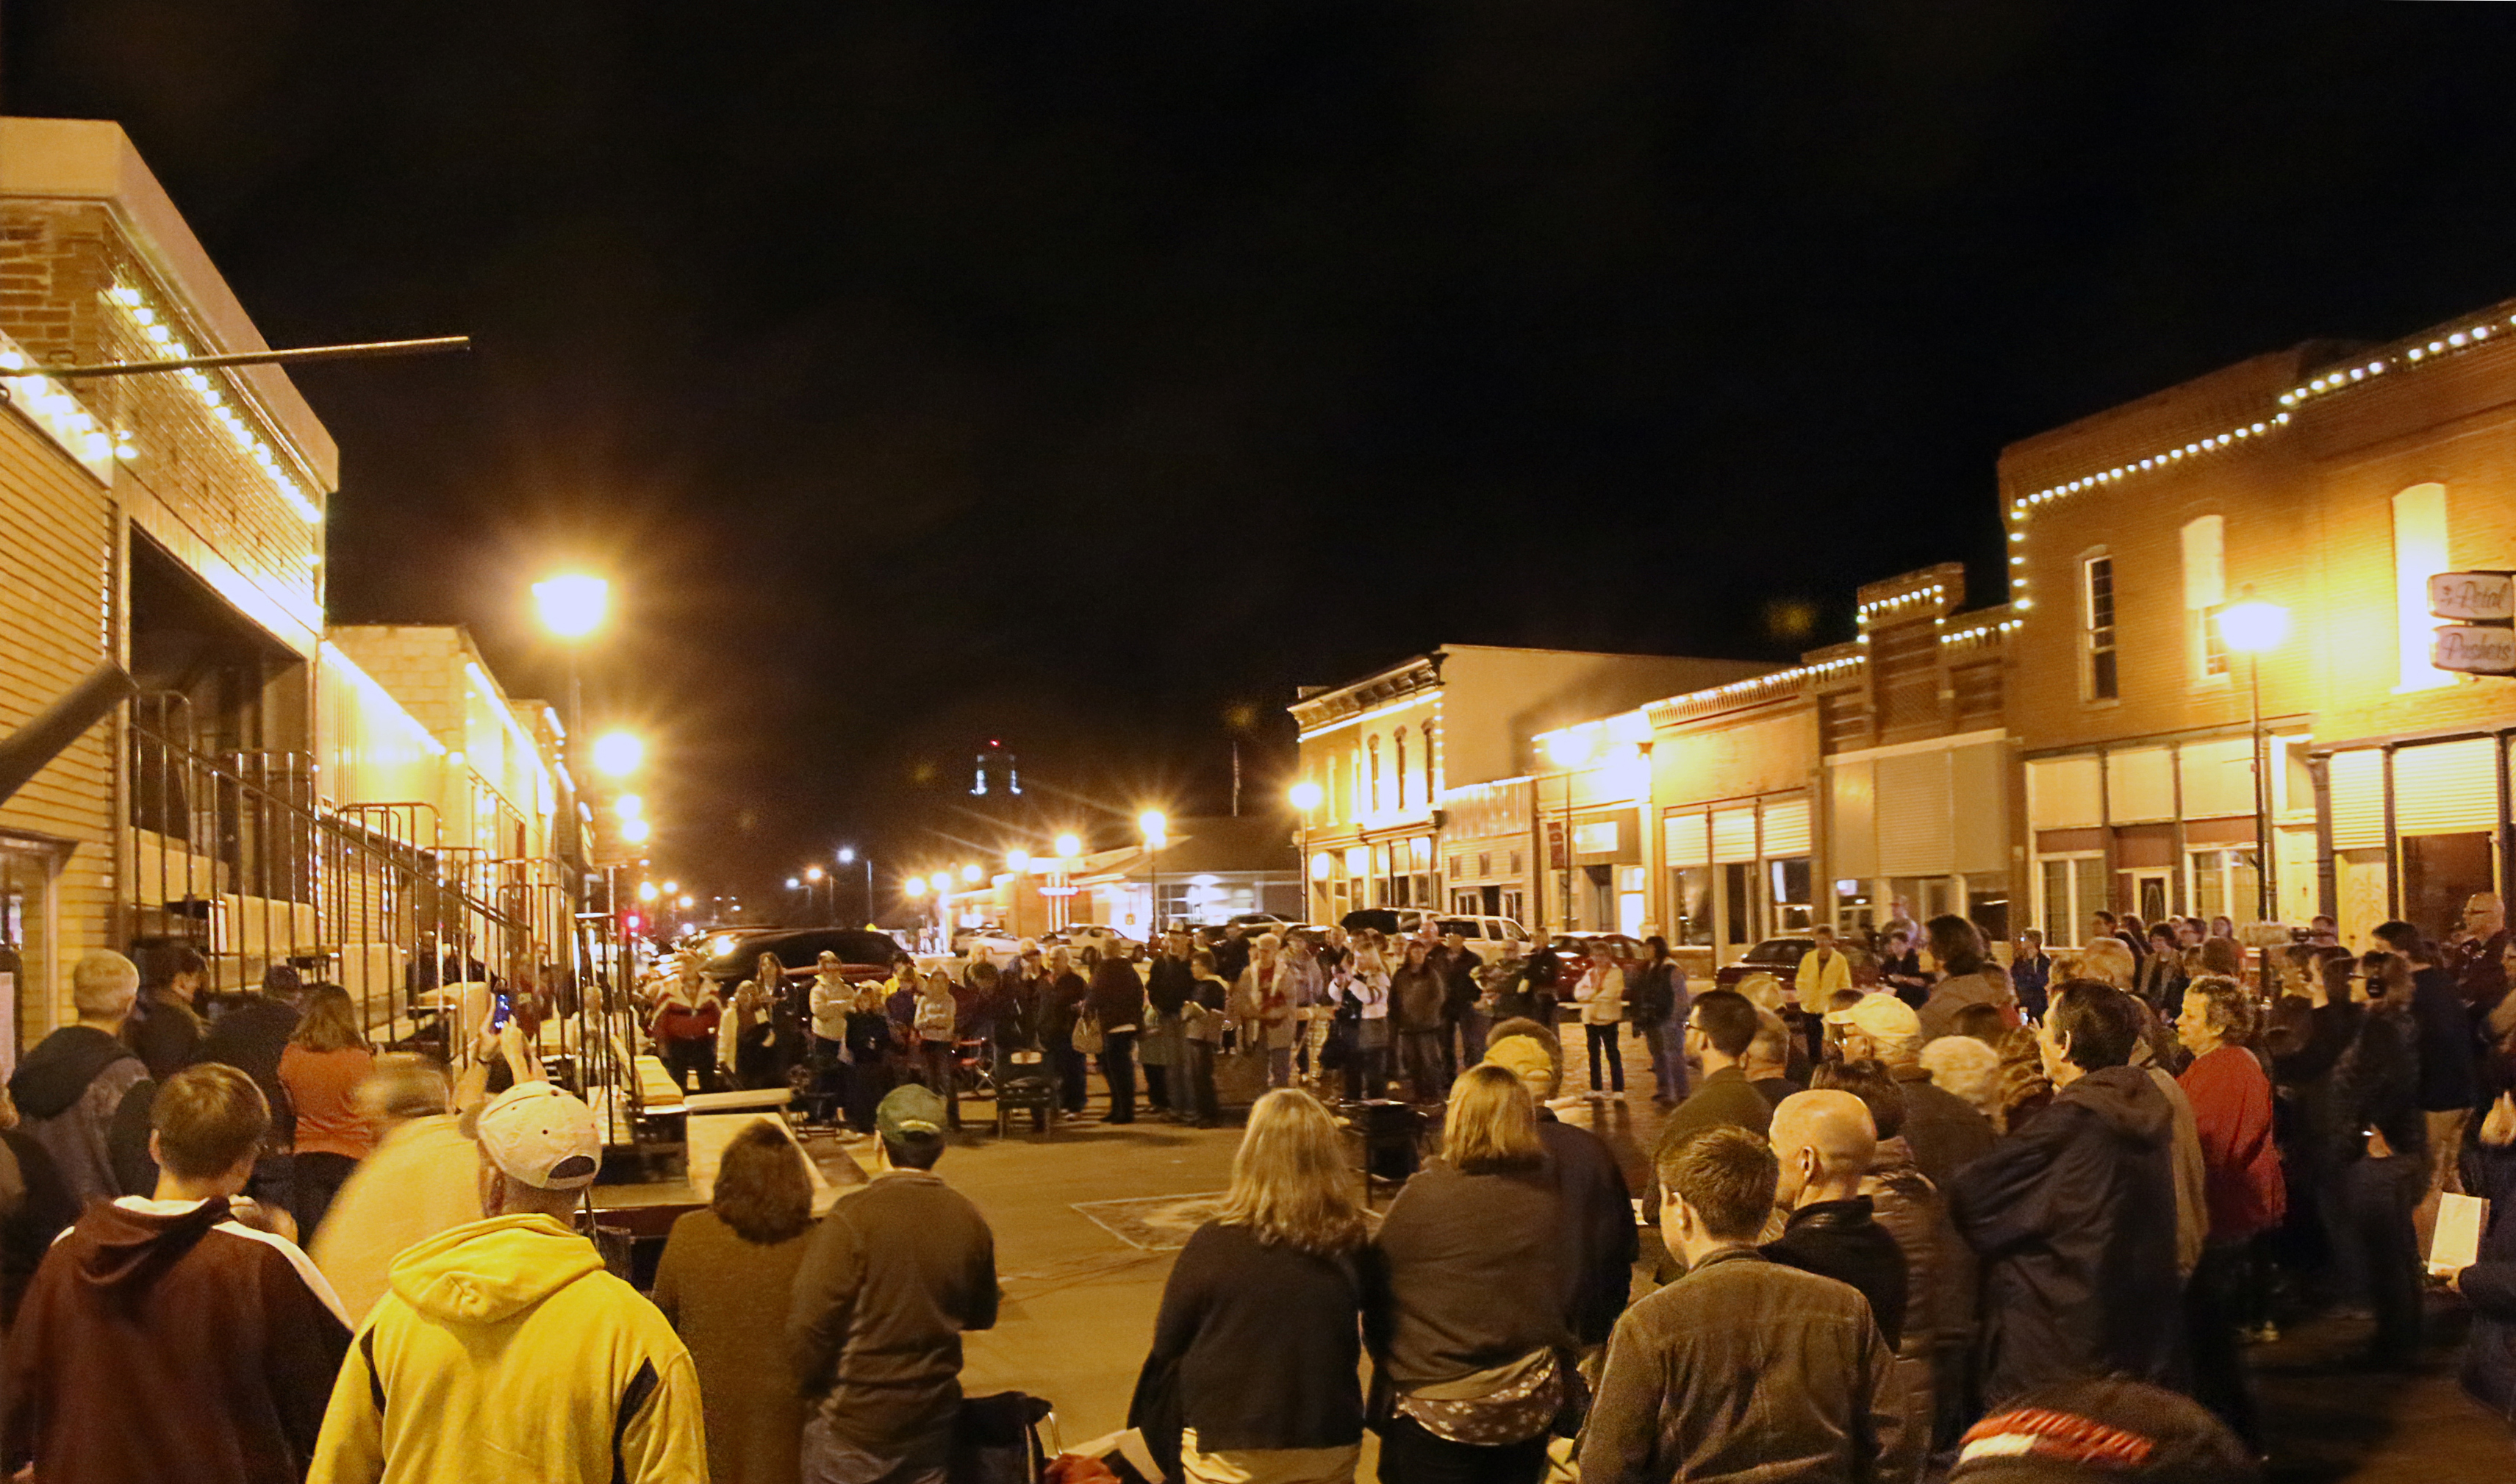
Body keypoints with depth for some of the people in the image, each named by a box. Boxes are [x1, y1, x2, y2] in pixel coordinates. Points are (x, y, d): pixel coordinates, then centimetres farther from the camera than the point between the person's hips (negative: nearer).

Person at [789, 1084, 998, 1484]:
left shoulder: (850, 1220, -19)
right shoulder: (970, 1222, -3)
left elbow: (809, 1324, -18)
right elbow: (981, 1316, 11)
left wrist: (806, 1386, 0)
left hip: (852, 1424, -4)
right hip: (932, 1419, 5)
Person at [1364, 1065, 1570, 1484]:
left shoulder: (1421, 1195, -15)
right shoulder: (1550, 1198, -5)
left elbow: (1375, 1295, -6)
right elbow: (1573, 1300, 6)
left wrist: (1391, 1363, 11)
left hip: (1435, 1410, -4)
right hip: (1528, 1413, 4)